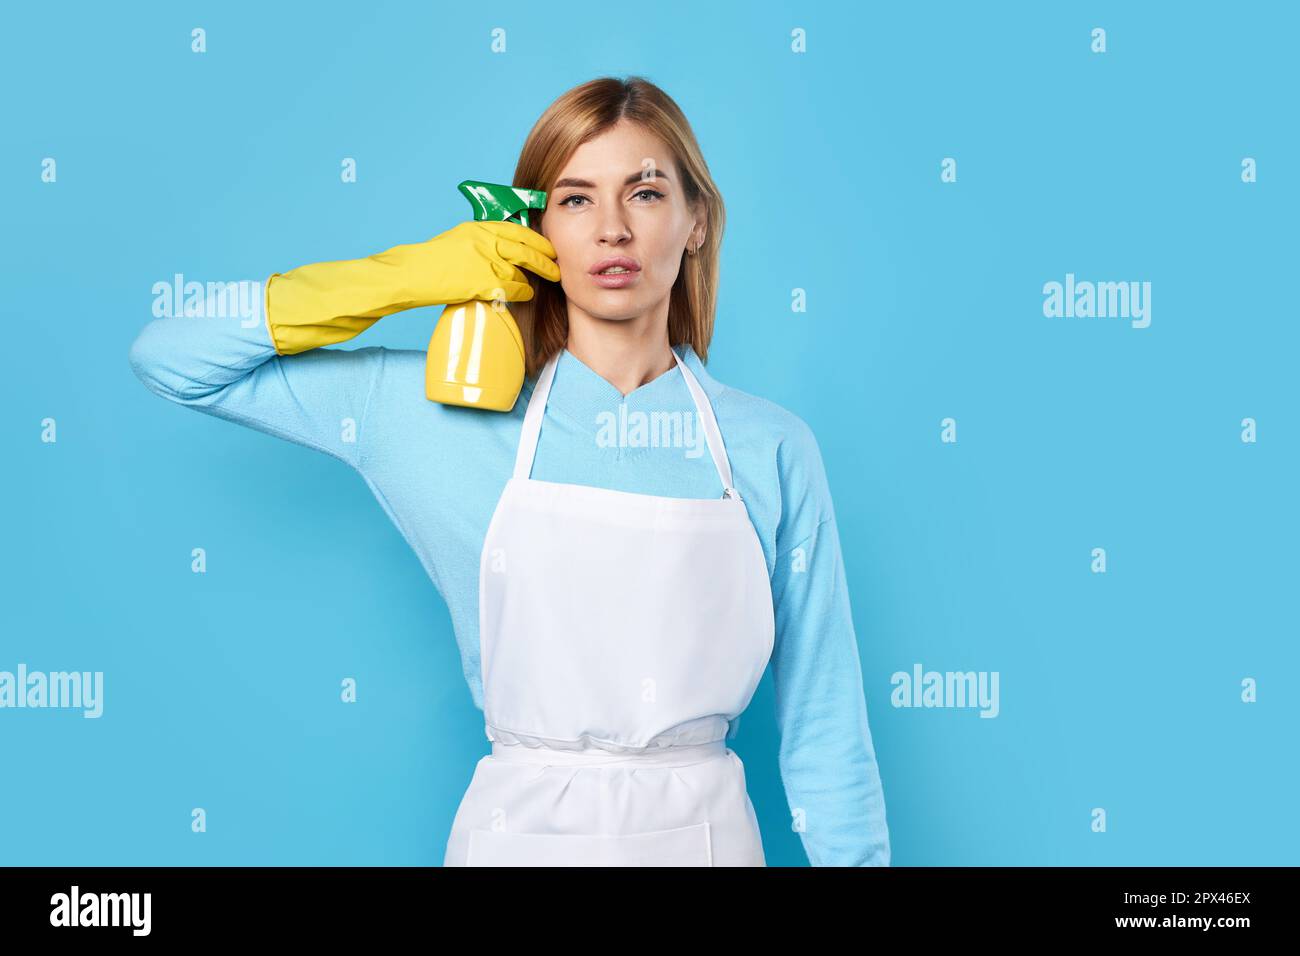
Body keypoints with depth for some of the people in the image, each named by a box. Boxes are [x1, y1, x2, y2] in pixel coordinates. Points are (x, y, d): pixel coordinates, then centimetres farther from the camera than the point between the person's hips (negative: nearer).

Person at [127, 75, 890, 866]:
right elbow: (172, 359, -4)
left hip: (709, 829, 1)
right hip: (520, 827, 0)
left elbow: (822, 717, 0)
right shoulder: (436, 410, -5)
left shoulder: (772, 448, -4)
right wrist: (414, 275, -11)